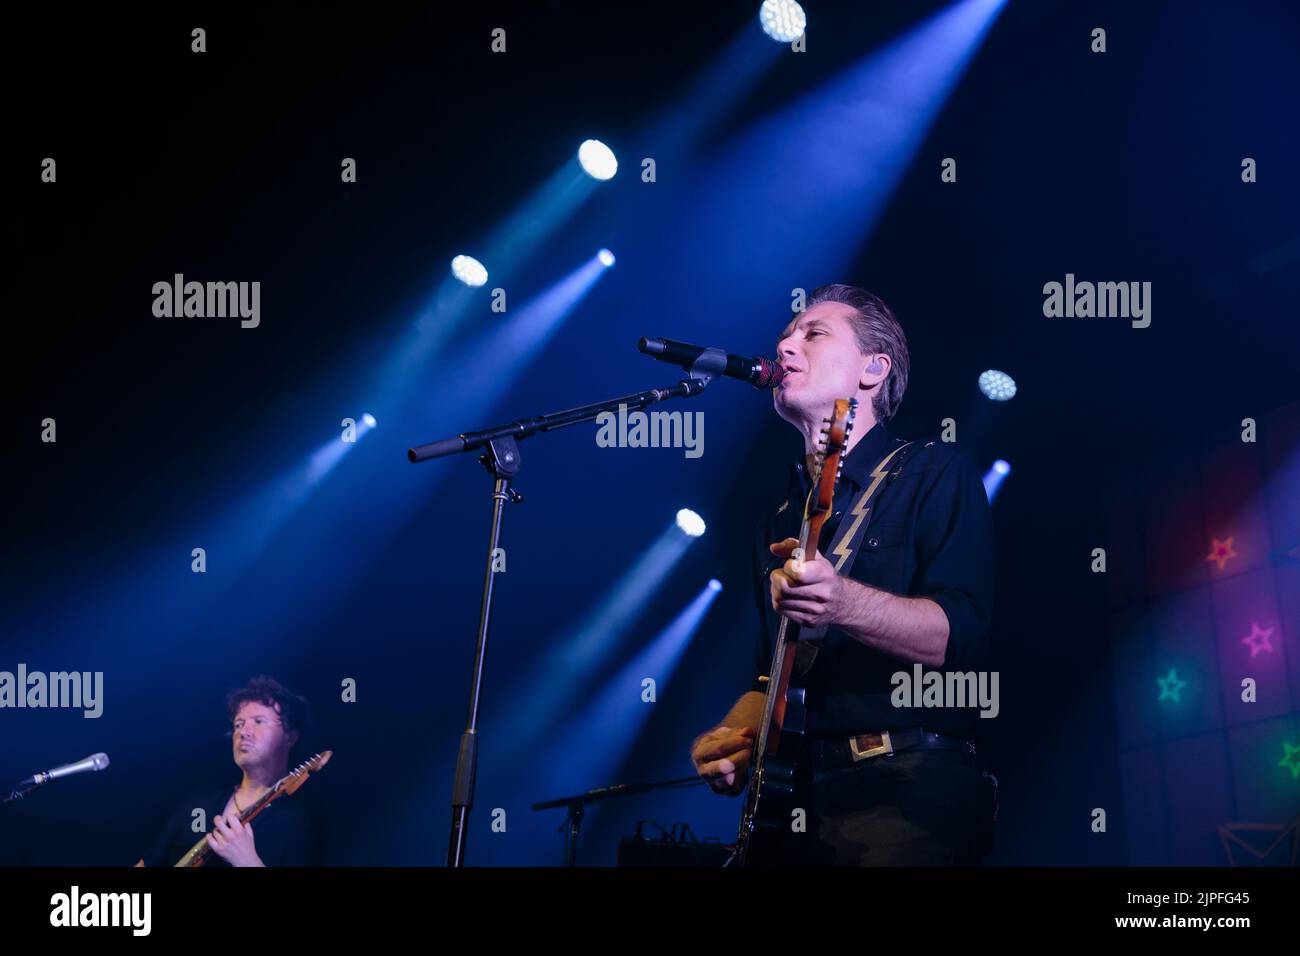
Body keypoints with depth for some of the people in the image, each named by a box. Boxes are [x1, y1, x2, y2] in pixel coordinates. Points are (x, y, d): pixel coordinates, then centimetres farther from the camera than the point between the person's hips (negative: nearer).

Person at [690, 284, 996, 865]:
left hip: (911, 786, -6)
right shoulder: (781, 519, 21)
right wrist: (734, 737, 7)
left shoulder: (935, 472, 2)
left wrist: (842, 604, -27)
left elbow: (965, 634, -12)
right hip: (798, 790, 6)